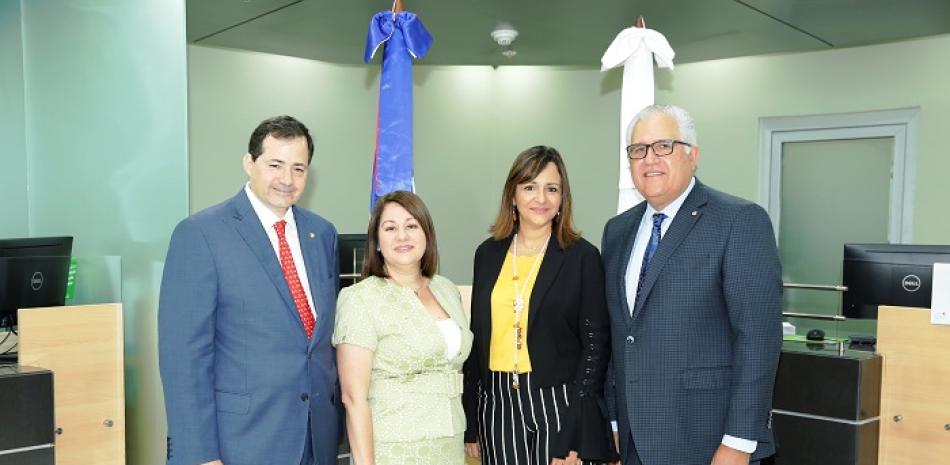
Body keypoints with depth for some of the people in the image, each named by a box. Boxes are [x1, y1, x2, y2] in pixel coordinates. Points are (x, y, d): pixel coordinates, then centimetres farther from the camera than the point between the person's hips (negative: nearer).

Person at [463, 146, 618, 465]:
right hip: (497, 403, 3)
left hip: (559, 404, -3)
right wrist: (471, 424, 8)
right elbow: (477, 340, 10)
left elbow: (595, 343, -5)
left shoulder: (582, 256, -4)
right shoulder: (489, 253, 7)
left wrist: (575, 439, -11)